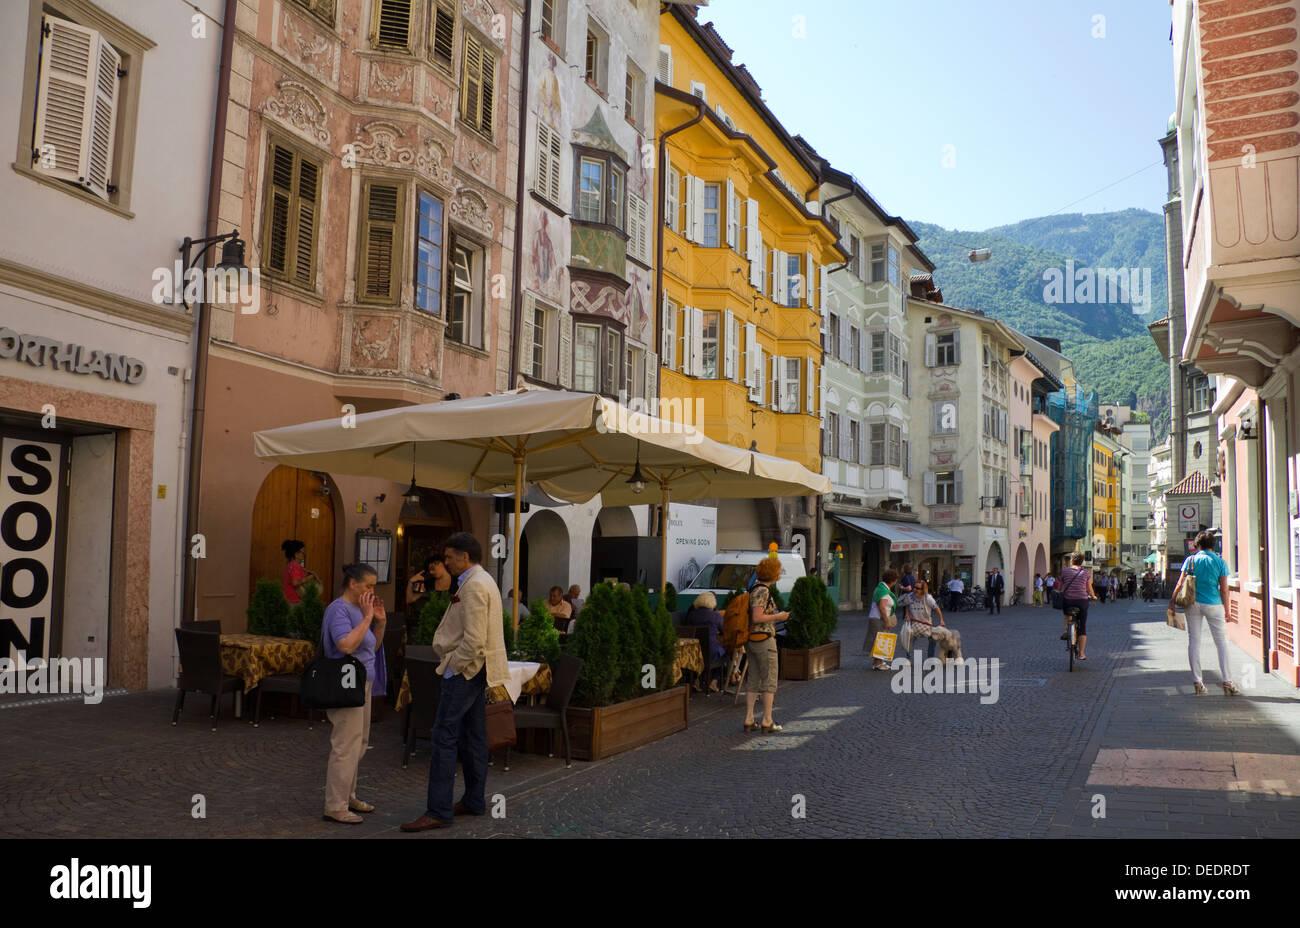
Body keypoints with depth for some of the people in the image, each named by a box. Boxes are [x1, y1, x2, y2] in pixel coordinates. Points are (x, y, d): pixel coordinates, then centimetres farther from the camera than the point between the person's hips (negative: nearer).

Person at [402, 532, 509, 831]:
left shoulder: (474, 586, -17)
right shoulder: (485, 580, 16)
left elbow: (473, 639, -24)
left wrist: (453, 667, -14)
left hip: (464, 669, -11)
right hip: (477, 669, 11)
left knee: (444, 737, -8)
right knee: (473, 737, 14)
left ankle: (439, 811, -6)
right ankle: (474, 801, 21)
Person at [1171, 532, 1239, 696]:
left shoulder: (1190, 560, 1)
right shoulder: (1220, 562, -1)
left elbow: (1180, 584, -2)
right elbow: (1224, 589, -2)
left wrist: (1172, 601, 4)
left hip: (1193, 604, 1)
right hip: (1213, 605, -1)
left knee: (1193, 641, 5)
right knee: (1221, 642, 7)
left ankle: (1197, 683, 6)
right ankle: (1226, 682, 2)